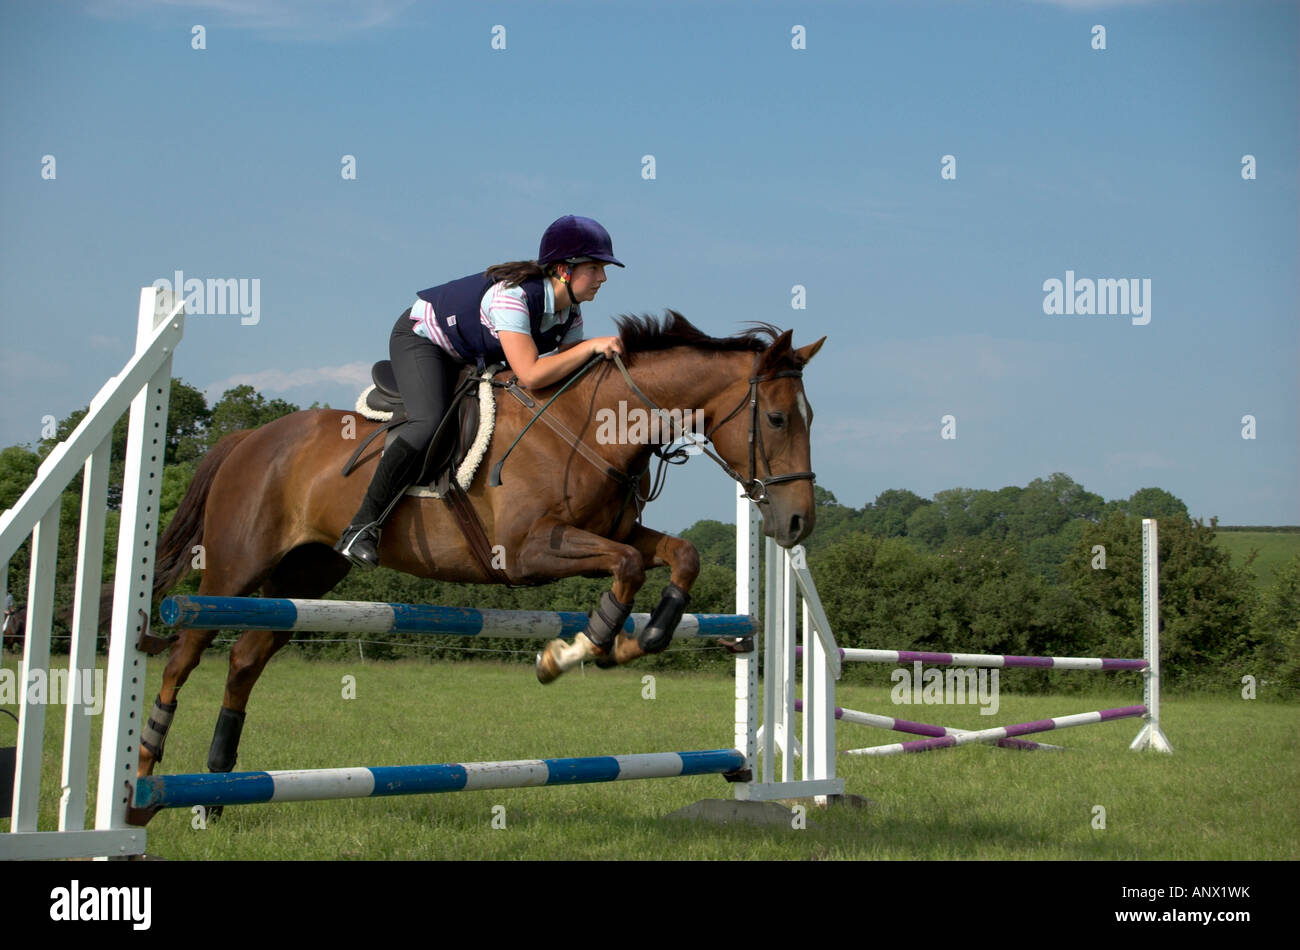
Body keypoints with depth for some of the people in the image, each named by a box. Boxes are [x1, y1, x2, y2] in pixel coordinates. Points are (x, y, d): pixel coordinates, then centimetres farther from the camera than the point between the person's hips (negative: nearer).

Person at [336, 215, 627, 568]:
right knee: (430, 423, -31)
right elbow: (530, 375, -43)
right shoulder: (512, 296, -35)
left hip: (475, 360, 9)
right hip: (421, 338, -9)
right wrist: (592, 346, -40)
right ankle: (361, 526, -27)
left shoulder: (570, 312, -9)